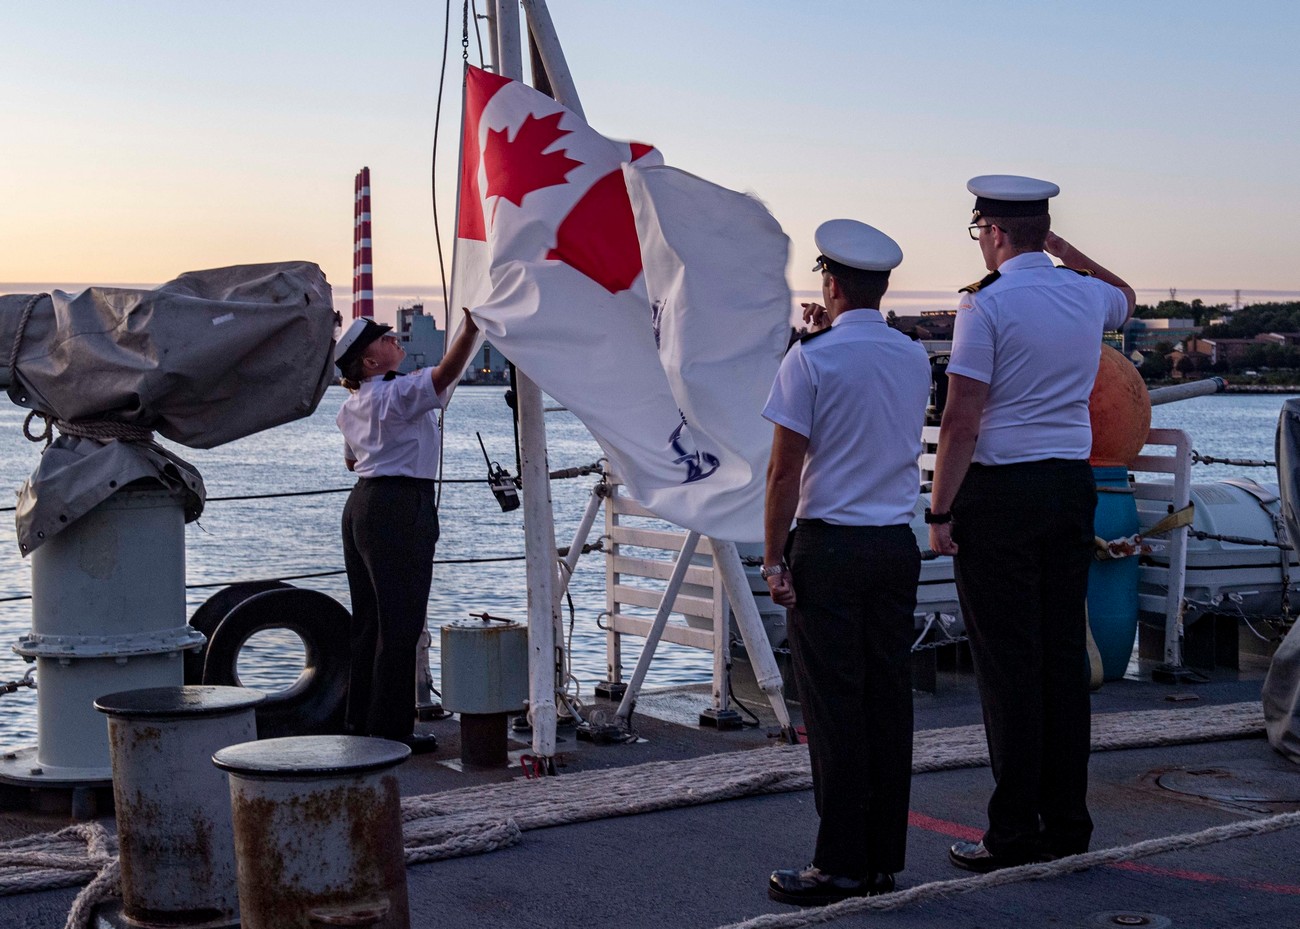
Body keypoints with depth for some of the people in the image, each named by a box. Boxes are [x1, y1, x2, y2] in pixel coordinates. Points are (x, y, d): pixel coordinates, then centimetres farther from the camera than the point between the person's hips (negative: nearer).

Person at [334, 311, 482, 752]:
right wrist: (471, 325, -37)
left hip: (362, 502, 9)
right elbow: (446, 373, -30)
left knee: (368, 619, 14)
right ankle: (391, 730, -1)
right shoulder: (398, 393, -13)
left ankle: (360, 720, 20)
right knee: (399, 624, -4)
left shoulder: (353, 405, 14)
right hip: (400, 508, -9)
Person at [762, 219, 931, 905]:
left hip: (828, 548, -6)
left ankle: (839, 866, 1)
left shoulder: (811, 360, -10)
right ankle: (884, 861, 15)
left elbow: (784, 471, -11)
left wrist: (773, 558, -5)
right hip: (897, 546, 6)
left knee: (834, 712, -2)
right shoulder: (915, 359, 8)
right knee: (888, 704, 9)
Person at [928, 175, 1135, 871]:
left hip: (999, 494, -6)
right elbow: (1125, 296, 35)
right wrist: (1061, 246, 34)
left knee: (1008, 665, -3)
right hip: (1073, 483, 6)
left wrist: (939, 511, -9)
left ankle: (1015, 834, 1)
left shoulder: (986, 304, -11)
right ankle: (1067, 822, 17)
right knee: (1064, 657, 10)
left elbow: (962, 421, -15)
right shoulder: (1088, 295, 8)